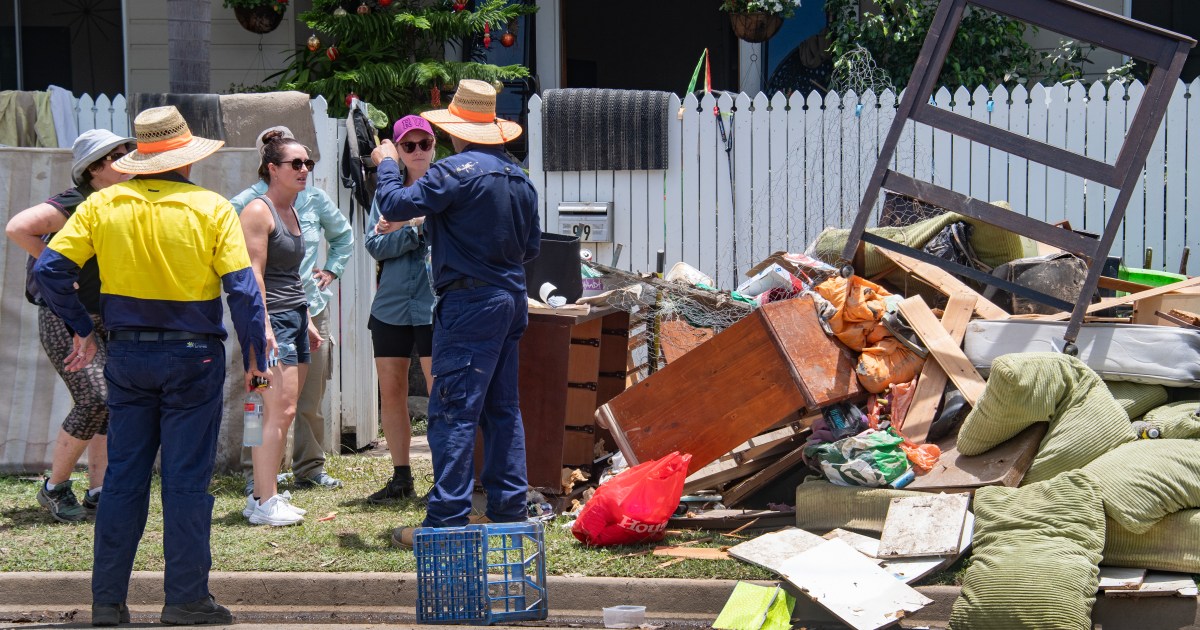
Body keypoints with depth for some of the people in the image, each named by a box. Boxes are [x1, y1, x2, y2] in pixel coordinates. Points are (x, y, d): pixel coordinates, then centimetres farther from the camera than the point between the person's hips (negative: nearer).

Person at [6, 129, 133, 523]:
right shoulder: (75, 206, -15)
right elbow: (17, 228, -27)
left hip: (108, 320, 8)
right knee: (94, 399, -15)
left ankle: (98, 494, 9)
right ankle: (54, 487, 1)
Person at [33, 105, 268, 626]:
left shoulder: (102, 205, 0)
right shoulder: (211, 208, -7)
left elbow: (49, 270, -3)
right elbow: (242, 288, -10)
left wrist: (82, 329, 8)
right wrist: (255, 357, -2)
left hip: (127, 355, 3)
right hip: (193, 357, -3)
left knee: (122, 479, 10)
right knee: (186, 480, 3)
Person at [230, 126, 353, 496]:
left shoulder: (314, 199, 9)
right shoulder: (247, 203, -5)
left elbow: (343, 234, 27)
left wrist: (332, 269, 16)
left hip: (312, 310, 5)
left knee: (311, 399, 9)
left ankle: (310, 467, 20)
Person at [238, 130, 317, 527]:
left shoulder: (291, 212, 19)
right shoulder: (258, 211, -9)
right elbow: (253, 274, -16)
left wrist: (306, 320, 24)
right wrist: (265, 327, -22)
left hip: (295, 318, 9)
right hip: (272, 319, -9)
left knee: (283, 413, 7)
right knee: (278, 411, -13)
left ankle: (263, 495, 12)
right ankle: (265, 502, -12)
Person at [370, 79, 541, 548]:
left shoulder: (457, 171, -13)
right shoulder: (519, 177, 12)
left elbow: (396, 205, -14)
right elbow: (531, 246, 17)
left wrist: (386, 165, 4)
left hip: (470, 303, -8)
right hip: (512, 299, 8)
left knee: (454, 411, -7)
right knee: (502, 408, 14)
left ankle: (446, 519, -9)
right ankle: (509, 509, 17)